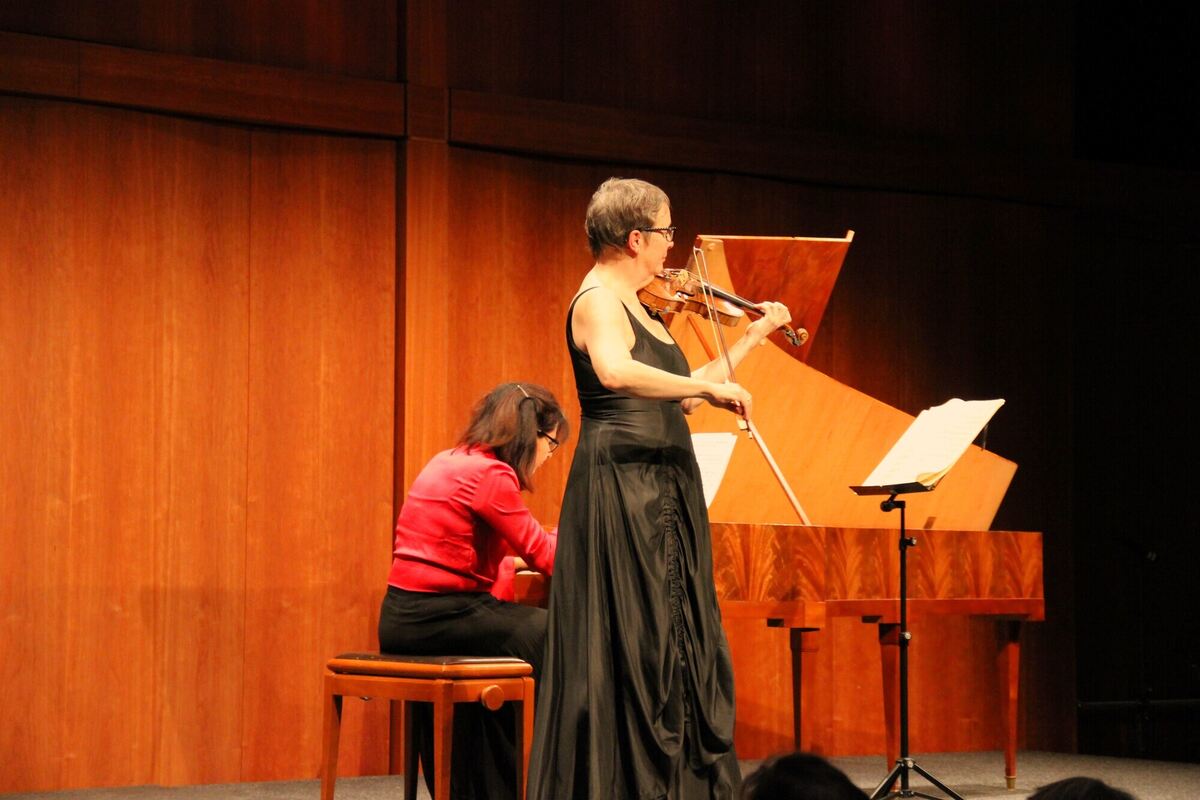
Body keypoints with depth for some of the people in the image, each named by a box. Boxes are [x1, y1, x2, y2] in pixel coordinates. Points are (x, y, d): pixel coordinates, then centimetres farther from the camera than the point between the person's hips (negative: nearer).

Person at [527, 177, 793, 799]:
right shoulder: (597, 300, -11)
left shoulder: (629, 303, 17)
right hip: (622, 487, -10)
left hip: (663, 492, 10)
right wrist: (708, 384, -26)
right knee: (629, 645, -7)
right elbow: (615, 373, -32)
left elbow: (678, 396, 22)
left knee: (679, 648, 11)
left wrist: (753, 337, 25)